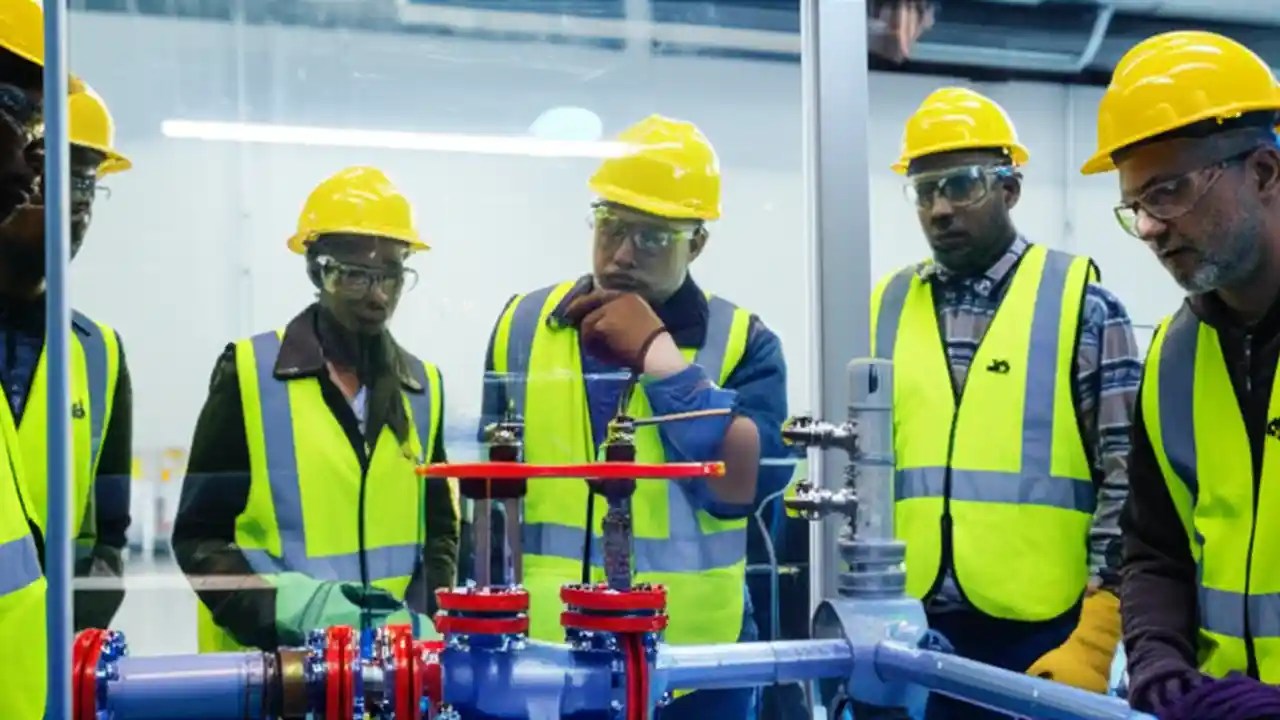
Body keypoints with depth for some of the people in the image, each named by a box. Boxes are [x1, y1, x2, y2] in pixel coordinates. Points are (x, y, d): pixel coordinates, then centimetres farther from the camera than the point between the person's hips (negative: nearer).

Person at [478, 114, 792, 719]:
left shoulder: (742, 340, -3)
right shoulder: (523, 325, 4)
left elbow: (745, 484, -17)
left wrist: (658, 354, -17)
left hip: (694, 663, -1)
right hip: (542, 654, 2)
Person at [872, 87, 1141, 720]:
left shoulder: (1080, 301, -2)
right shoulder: (885, 309, 8)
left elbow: (1125, 479, -4)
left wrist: (1093, 642, -9)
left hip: (1041, 635, -3)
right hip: (908, 635, 3)